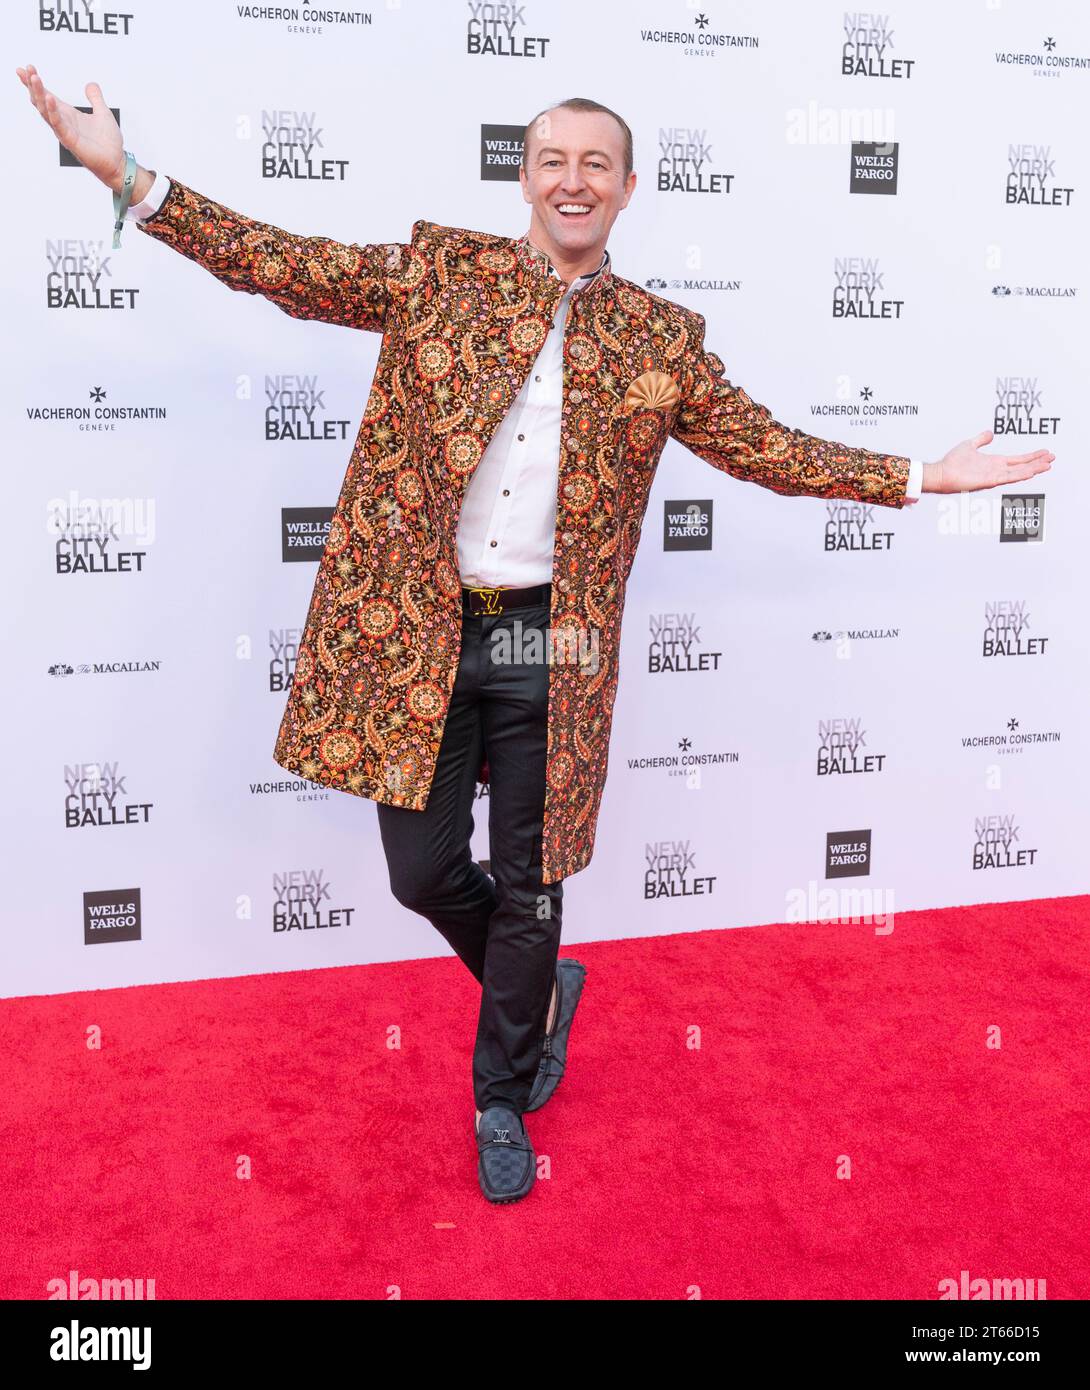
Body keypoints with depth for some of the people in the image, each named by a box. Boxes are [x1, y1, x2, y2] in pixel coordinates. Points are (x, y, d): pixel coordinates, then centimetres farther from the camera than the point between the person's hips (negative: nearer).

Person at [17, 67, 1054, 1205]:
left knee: (526, 889, 9)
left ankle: (502, 1099, 33)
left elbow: (763, 446, 10)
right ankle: (542, 990, 38)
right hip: (414, 629, 0)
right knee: (423, 872, 7)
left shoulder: (663, 338, 8)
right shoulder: (438, 270, 5)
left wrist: (920, 477, 7)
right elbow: (287, 266, 1)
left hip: (547, 646, 0)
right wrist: (130, 179, -8)